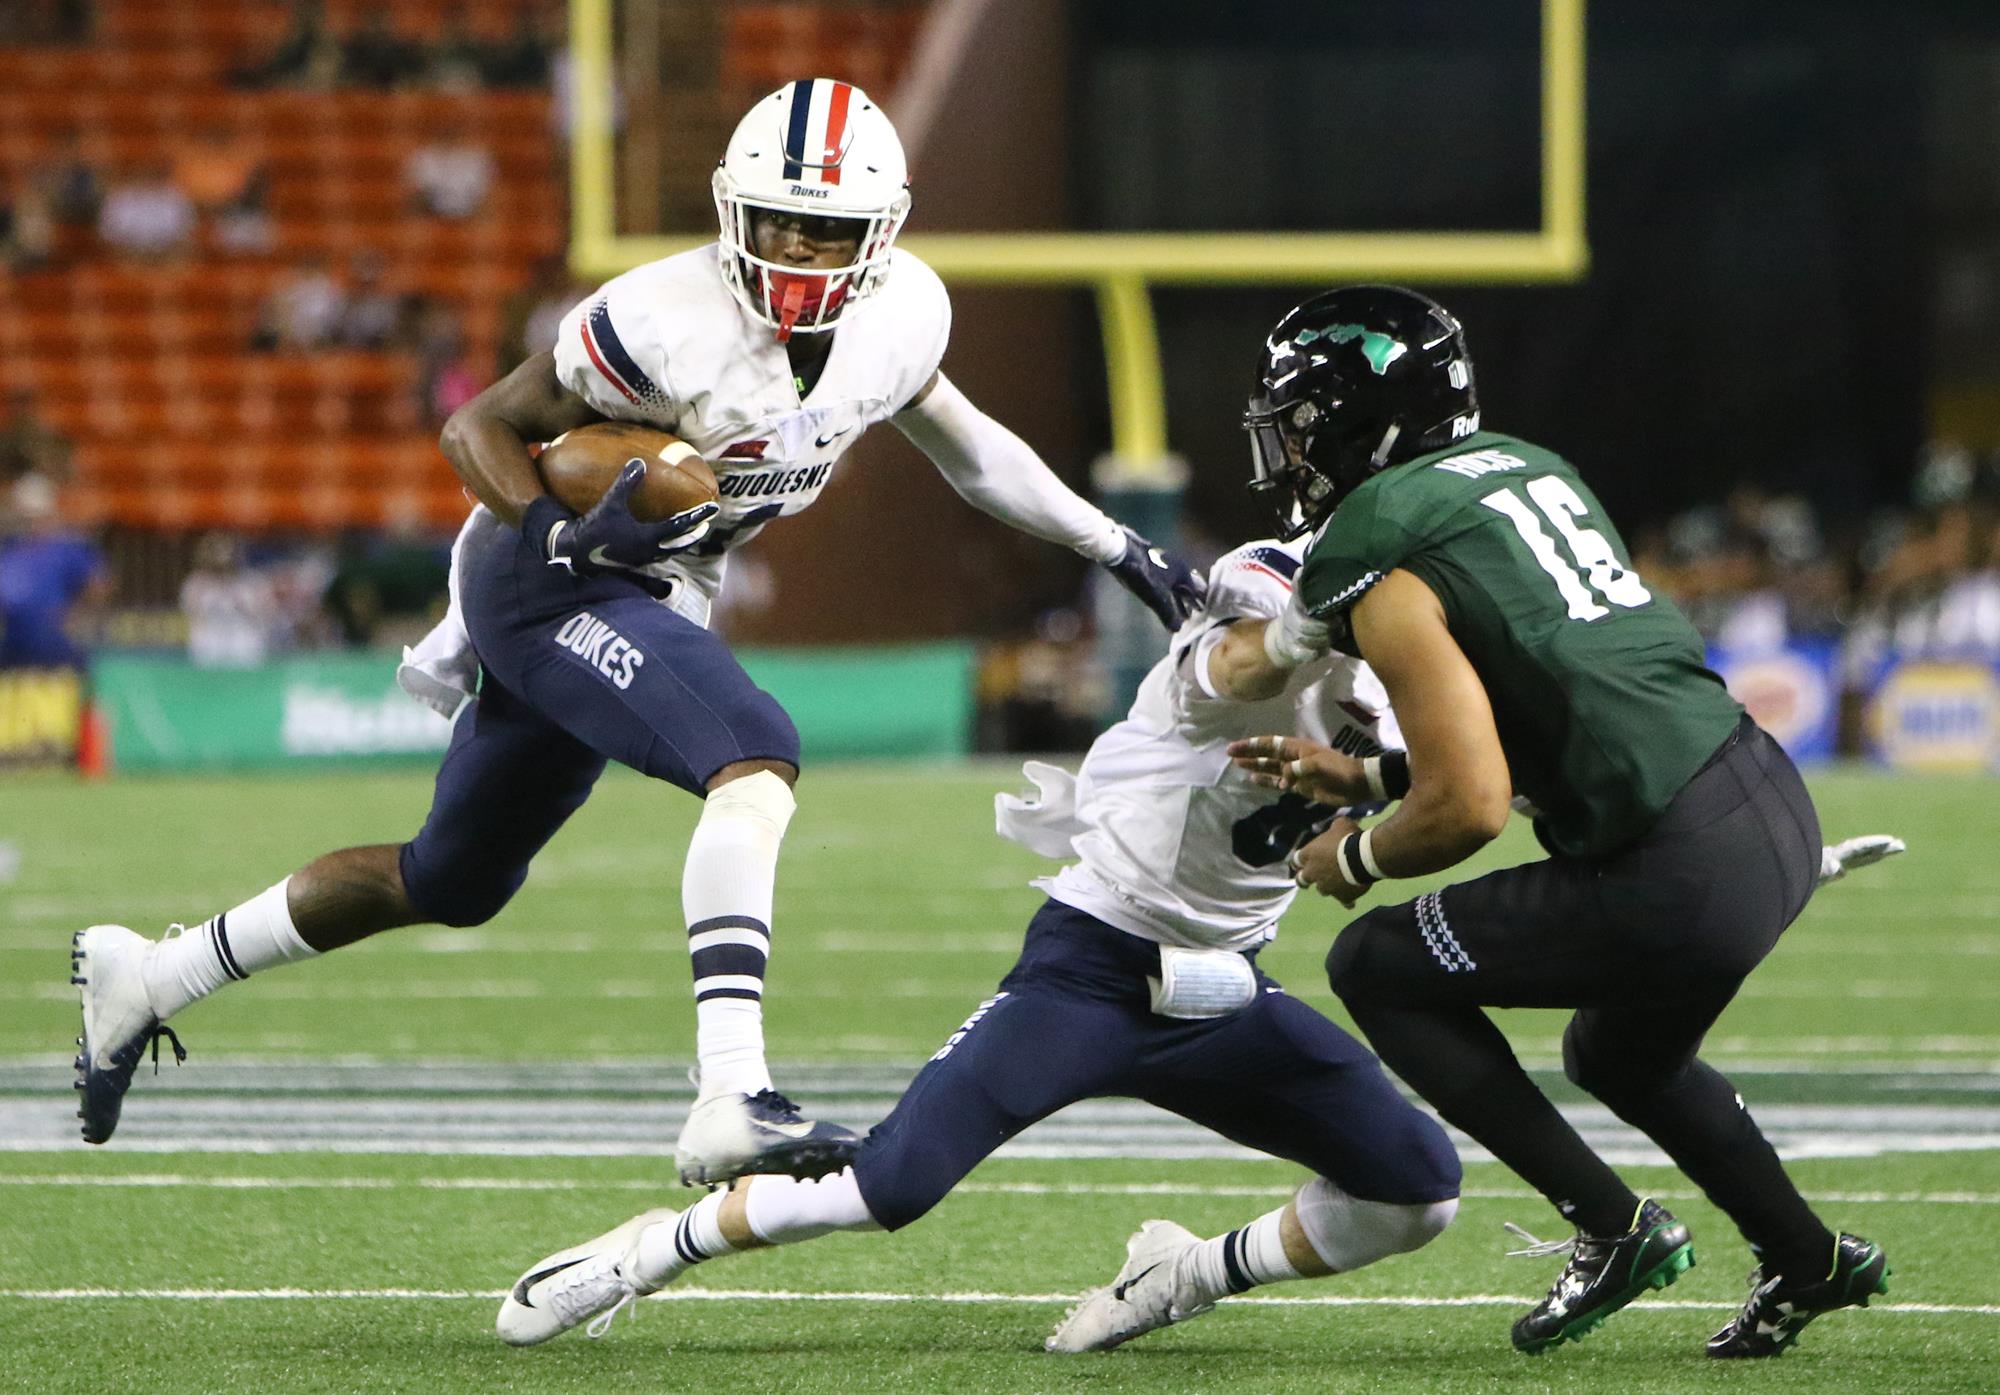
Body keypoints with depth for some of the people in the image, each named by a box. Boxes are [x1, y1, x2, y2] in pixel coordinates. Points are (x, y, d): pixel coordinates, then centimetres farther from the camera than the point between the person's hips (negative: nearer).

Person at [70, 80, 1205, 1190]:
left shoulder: (899, 319, -4)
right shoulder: (674, 325, -24)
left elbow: (960, 437, 17)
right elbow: (482, 427, -14)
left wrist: (1117, 546, 18)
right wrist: (559, 535, -32)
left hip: (652, 601, 8)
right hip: (545, 588, -8)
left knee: (452, 883, 19)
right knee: (758, 758, -30)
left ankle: (148, 980, 33)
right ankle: (732, 1097, -40)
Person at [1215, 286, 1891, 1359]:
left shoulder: (1382, 567, -11)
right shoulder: (1520, 465, 16)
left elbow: (1469, 806, -16)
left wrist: (1354, 857, 3)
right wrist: (1367, 777, 21)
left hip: (1679, 872, -9)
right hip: (1778, 810, 9)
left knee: (1377, 969, 7)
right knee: (1617, 1057, 34)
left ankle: (1610, 1227, 6)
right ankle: (1809, 1260, 44)